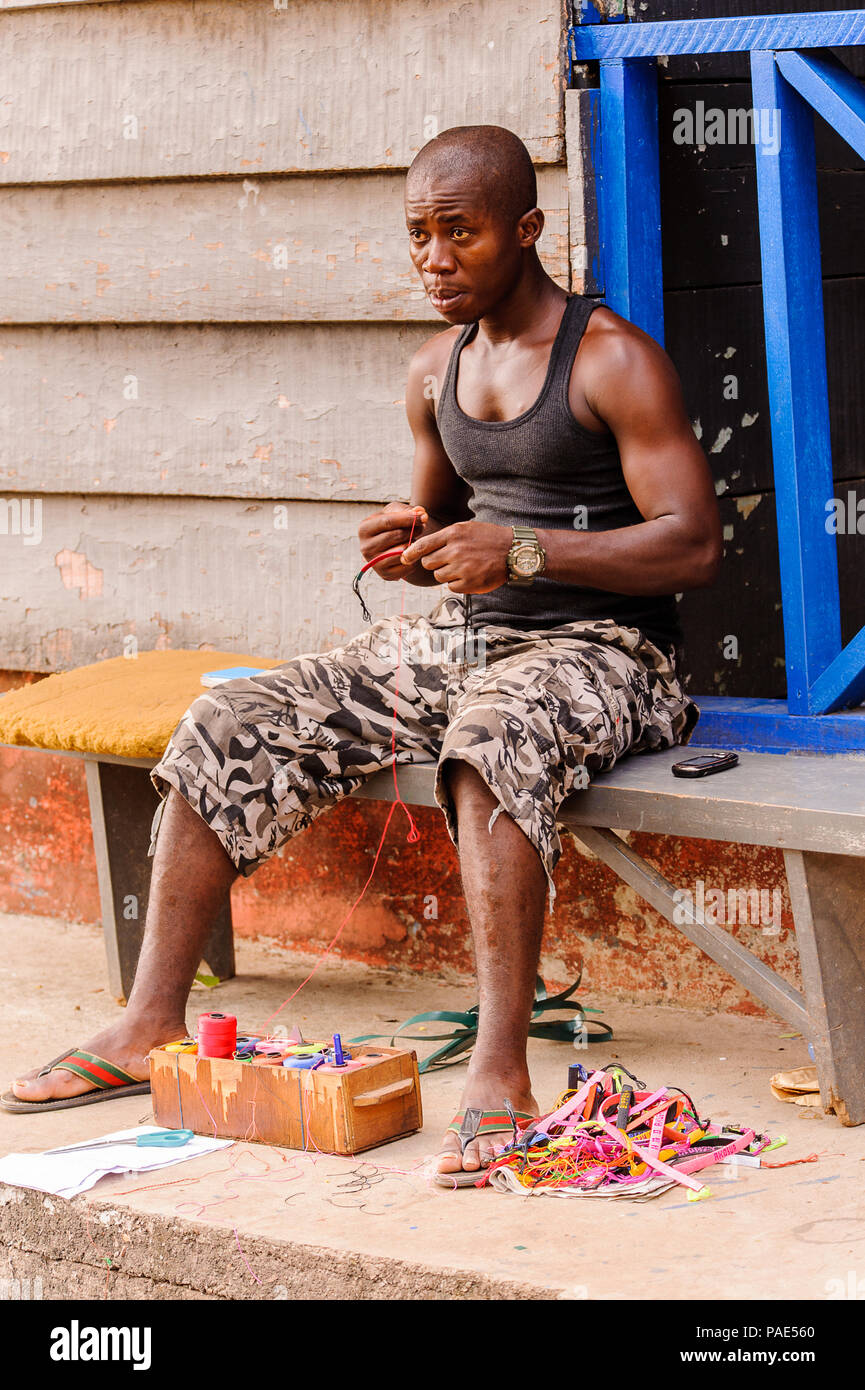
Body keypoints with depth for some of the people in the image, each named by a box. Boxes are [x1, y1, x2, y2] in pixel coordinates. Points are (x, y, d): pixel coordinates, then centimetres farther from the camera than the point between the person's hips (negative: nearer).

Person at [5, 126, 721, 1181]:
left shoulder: (614, 360, -10)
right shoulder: (437, 372, 12)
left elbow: (694, 545, -16)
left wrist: (524, 550, -26)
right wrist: (408, 541, -1)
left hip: (597, 648, -7)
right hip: (457, 636, 7)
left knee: (490, 739, -42)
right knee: (227, 727, -6)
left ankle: (499, 1071, -43)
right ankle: (152, 1023, -2)